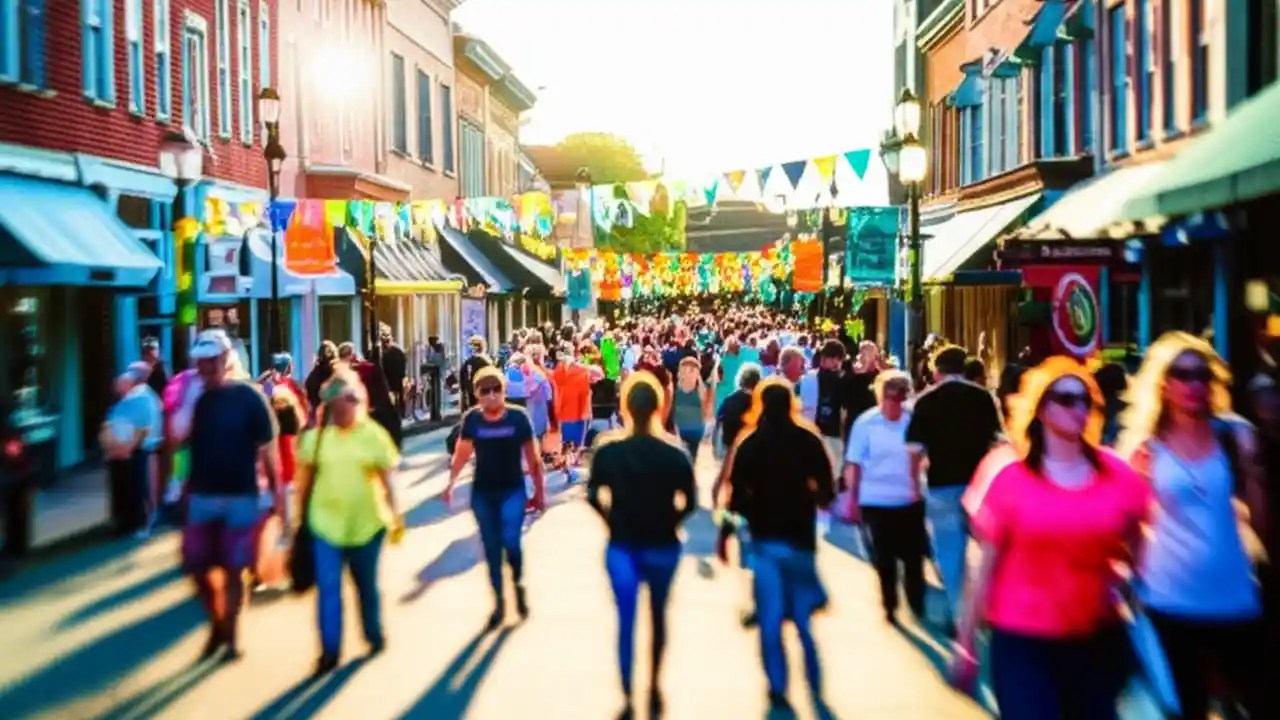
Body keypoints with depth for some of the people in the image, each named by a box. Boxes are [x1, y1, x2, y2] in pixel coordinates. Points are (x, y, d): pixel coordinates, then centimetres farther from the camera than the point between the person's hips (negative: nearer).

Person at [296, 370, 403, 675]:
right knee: (328, 588, -5)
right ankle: (329, 650, 3)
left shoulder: (374, 435, -4)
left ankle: (375, 636, 35)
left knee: (366, 585, 16)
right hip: (326, 523, 0)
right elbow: (305, 478, 6)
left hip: (366, 523, 0)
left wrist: (395, 516, -1)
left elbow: (386, 479, -1)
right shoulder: (316, 436, -1)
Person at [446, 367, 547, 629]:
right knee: (491, 548, 9)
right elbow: (462, 452, 5)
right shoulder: (472, 419, -10)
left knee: (510, 541, -15)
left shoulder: (518, 417, -14)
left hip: (512, 491, -2)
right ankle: (499, 601, 25)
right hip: (482, 492, 2)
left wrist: (540, 490, 1)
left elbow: (532, 456, -4)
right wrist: (451, 482, 1)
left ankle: (519, 583, 16)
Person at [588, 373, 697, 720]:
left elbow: (593, 492, 2)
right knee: (658, 616, 19)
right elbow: (689, 501, -9)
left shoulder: (608, 450, -9)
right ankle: (654, 689, 31)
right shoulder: (674, 453, -12)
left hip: (621, 546, 0)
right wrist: (668, 520, 6)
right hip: (662, 546, 0)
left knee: (626, 621, 7)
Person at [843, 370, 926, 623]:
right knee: (884, 559, 11)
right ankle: (890, 608, 26)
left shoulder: (914, 419, -5)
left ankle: (918, 607, 25)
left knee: (914, 557, 9)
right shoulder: (865, 422, -9)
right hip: (877, 502, -1)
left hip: (910, 500, 1)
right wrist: (852, 499, -6)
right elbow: (853, 464, -6)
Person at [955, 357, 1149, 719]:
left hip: (1097, 639, 3)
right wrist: (966, 642, -1)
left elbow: (1139, 554, 13)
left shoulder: (1118, 475, 1)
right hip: (1022, 641, -3)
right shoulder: (1011, 479, -6)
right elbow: (986, 568, -2)